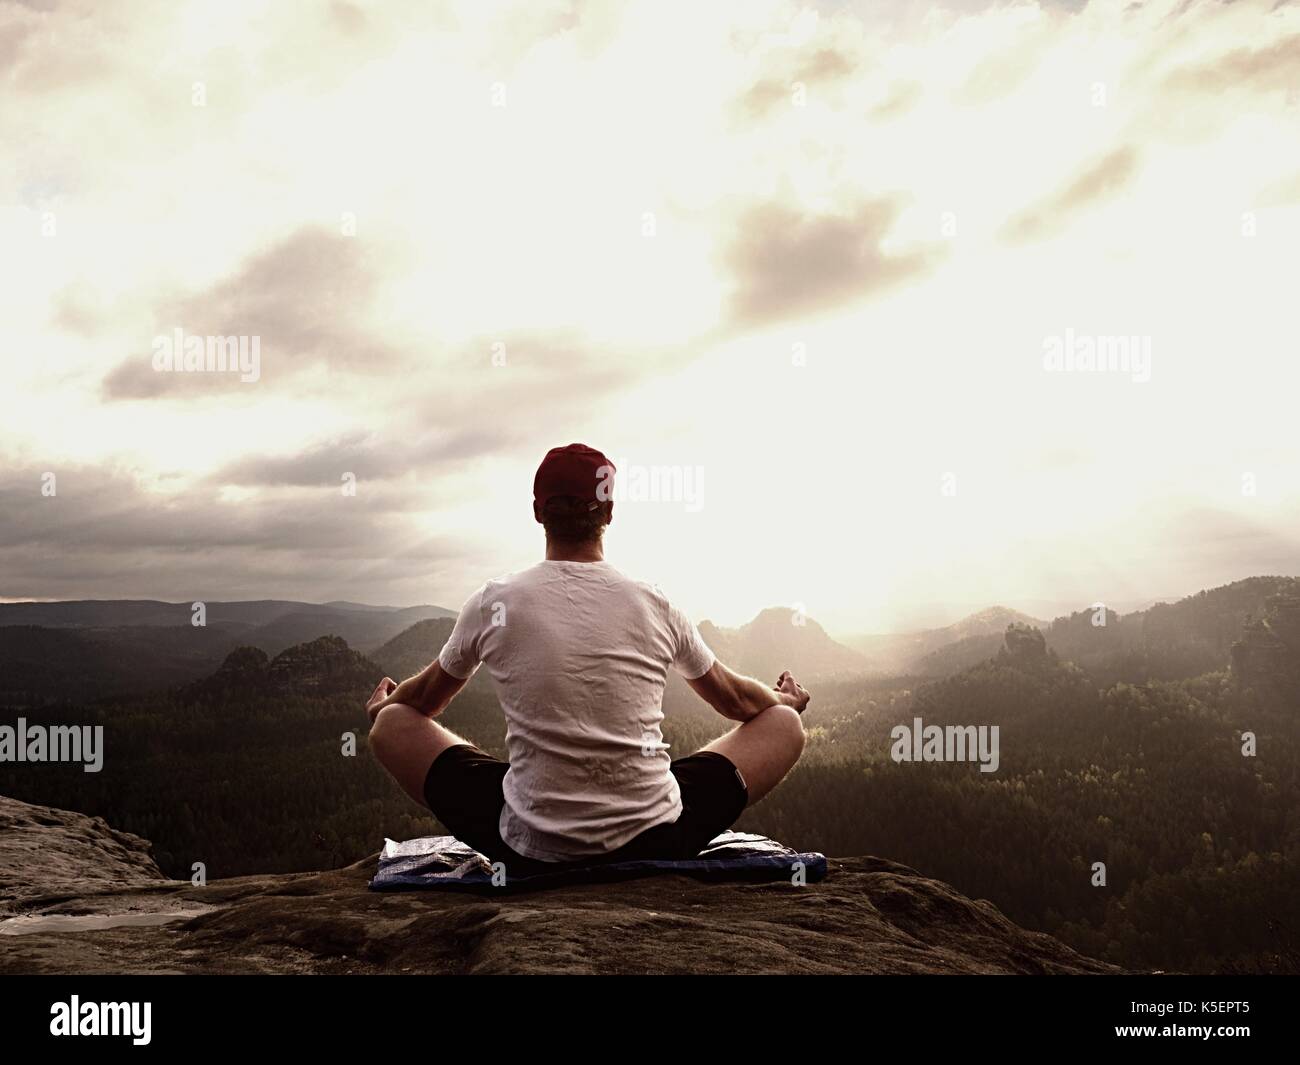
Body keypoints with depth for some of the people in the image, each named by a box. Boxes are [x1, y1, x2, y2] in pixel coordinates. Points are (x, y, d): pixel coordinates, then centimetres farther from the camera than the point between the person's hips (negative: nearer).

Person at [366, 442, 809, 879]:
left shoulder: (492, 604, -2)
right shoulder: (656, 606, 0)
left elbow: (425, 698, 18)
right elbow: (736, 700, 18)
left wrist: (383, 704, 43)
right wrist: (785, 699, 42)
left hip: (530, 854, 0)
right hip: (655, 846, 0)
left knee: (391, 722, 19)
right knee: (784, 724, 20)